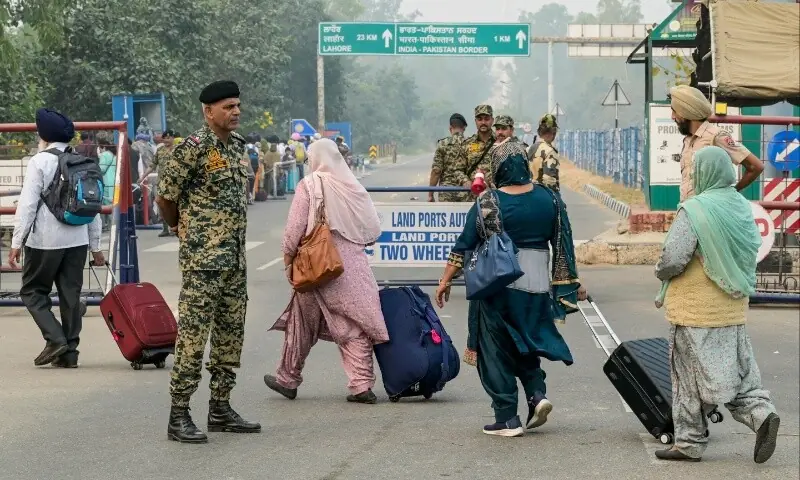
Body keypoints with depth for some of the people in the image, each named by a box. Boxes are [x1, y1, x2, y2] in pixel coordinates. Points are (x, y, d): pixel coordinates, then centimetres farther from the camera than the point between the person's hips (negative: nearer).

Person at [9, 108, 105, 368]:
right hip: (77, 239, 5)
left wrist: (17, 242, -8)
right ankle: (69, 351, 10)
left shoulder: (39, 162, -9)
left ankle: (55, 339, -8)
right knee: (71, 295, 10)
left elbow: (27, 205, -12)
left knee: (32, 291, 7)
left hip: (45, 241, -5)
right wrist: (95, 246, 18)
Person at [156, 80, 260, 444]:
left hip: (235, 259, 8)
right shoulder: (194, 147, -13)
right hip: (203, 259, -8)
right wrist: (180, 227, 6)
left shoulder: (237, 144, 12)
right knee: (193, 334, -7)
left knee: (230, 333, 12)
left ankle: (220, 408, 20)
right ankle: (179, 416, -4)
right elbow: (165, 195, -8)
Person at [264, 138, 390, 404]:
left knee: (303, 323, 12)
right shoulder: (353, 186, 4)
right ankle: (362, 384, 0)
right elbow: (373, 229, 5)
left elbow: (295, 227, -10)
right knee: (354, 327, 5)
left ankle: (288, 379, 25)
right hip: (354, 265, 3)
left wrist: (288, 258, 2)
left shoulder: (309, 185, -7)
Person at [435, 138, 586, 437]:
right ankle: (537, 393, 1)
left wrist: (445, 280, 2)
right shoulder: (549, 200, 1)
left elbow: (463, 246, -6)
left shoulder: (488, 203, -9)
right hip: (537, 285, 4)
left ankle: (507, 419, 5)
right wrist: (572, 284, 17)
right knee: (525, 345, 23)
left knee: (495, 351, 7)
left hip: (497, 286, -4)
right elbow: (563, 245, 7)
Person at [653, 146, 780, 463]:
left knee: (689, 377, 4)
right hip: (733, 308, 7)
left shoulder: (694, 211, -18)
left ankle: (689, 443, 12)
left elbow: (673, 259, -22)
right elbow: (753, 250, 14)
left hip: (695, 309, -7)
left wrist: (660, 271, -1)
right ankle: (761, 413, -6)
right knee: (737, 371, 15)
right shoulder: (742, 208, 5)